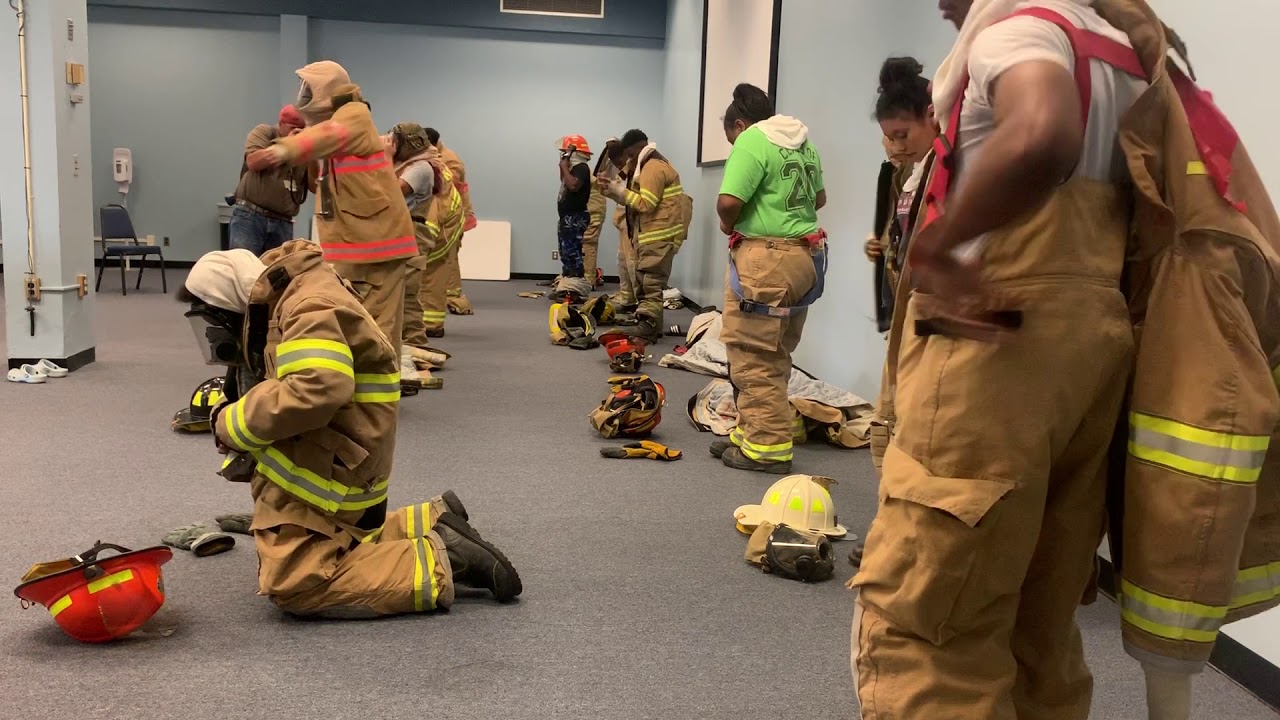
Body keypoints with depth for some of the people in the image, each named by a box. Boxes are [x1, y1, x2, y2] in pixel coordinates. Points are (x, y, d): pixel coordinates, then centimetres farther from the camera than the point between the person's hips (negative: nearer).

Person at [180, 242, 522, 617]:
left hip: (324, 471, -11)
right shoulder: (290, 300, 12)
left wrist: (233, 424, -22)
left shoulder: (310, 307, -21)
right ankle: (433, 523, 21)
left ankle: (437, 565, -7)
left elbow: (315, 392, -35)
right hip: (322, 461, 11)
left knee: (294, 585, -10)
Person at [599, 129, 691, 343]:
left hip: (659, 236, -11)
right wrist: (613, 192, 8)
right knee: (644, 283, 11)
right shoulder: (649, 166, 21)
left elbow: (645, 204, -21)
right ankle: (647, 326, 14)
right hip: (651, 235, 11)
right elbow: (636, 201, 21)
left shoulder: (653, 167, -14)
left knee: (650, 284, -14)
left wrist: (619, 190, -12)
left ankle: (647, 329, -17)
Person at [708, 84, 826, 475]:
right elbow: (819, 197, 25)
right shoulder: (803, 142, 15)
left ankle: (767, 448, 3)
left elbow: (729, 201, -21)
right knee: (775, 355, 16)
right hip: (805, 256, 9)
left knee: (754, 357, -1)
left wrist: (729, 224, -1)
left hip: (766, 259, -9)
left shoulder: (752, 141, -11)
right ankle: (751, 432, 26)